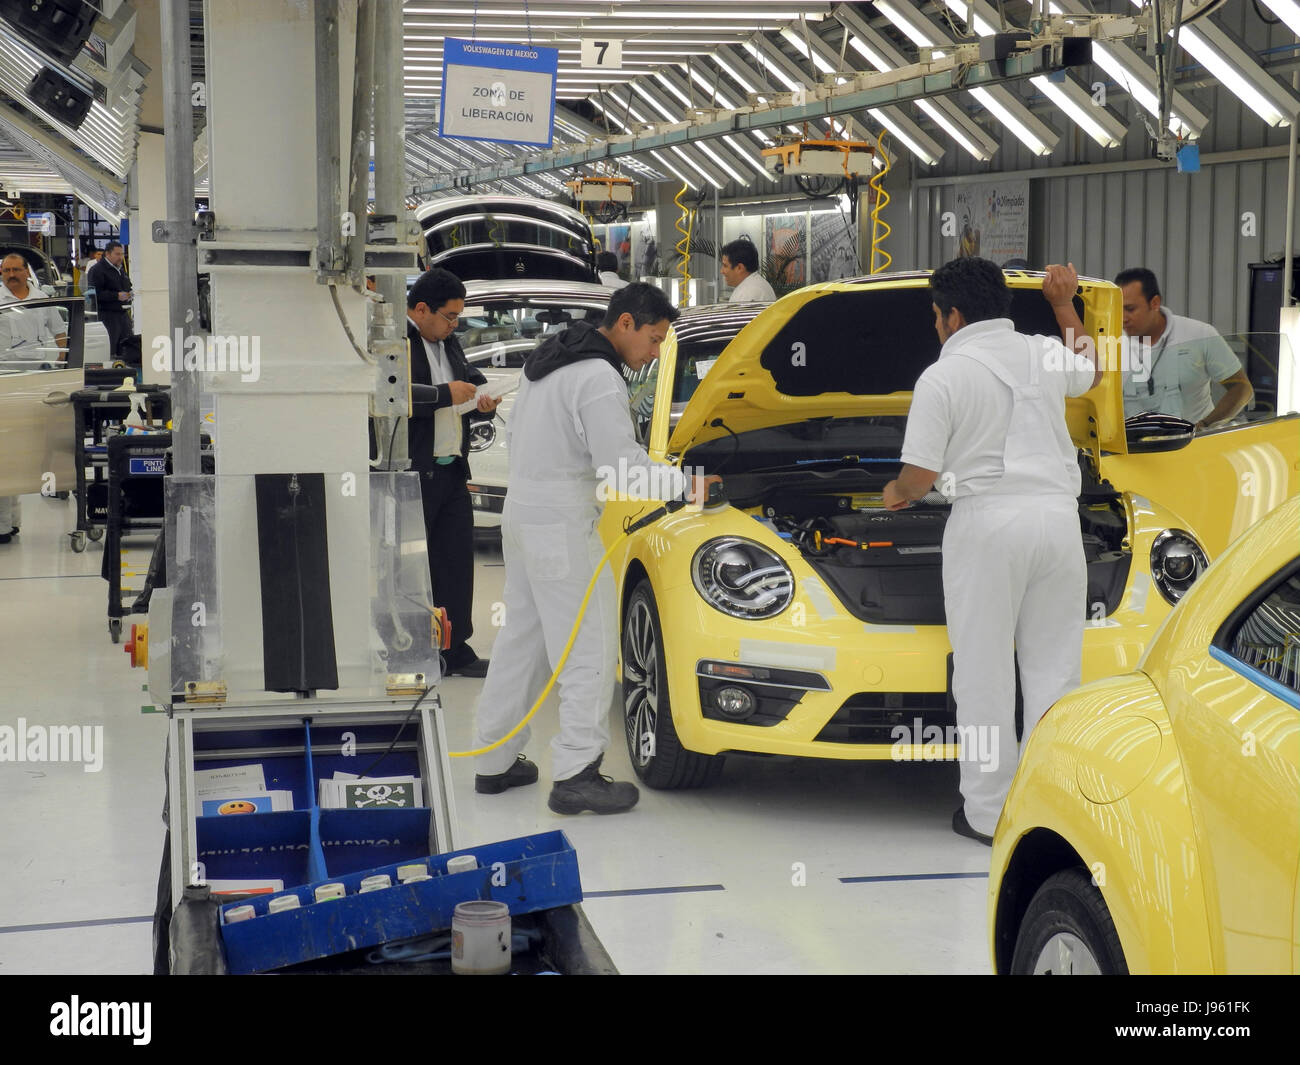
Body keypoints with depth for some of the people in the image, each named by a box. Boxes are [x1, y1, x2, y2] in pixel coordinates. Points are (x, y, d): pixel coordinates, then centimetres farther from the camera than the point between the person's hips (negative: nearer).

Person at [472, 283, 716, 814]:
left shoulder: (549, 361, 14)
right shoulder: (599, 378, -17)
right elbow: (621, 469, -20)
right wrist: (686, 484, -8)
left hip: (523, 510, 10)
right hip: (562, 524, -10)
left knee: (522, 638, 16)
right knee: (590, 645, -5)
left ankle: (495, 762, 22)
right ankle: (575, 775, -5)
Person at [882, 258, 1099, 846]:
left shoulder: (943, 377, -4)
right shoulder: (1047, 355, 11)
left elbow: (921, 473, -7)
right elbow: (1092, 372, 36)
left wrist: (898, 494, 15)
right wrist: (1065, 306, 43)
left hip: (987, 521, -4)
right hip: (1058, 516, 4)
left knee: (984, 672, 3)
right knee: (1054, 669, 9)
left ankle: (988, 812, 6)